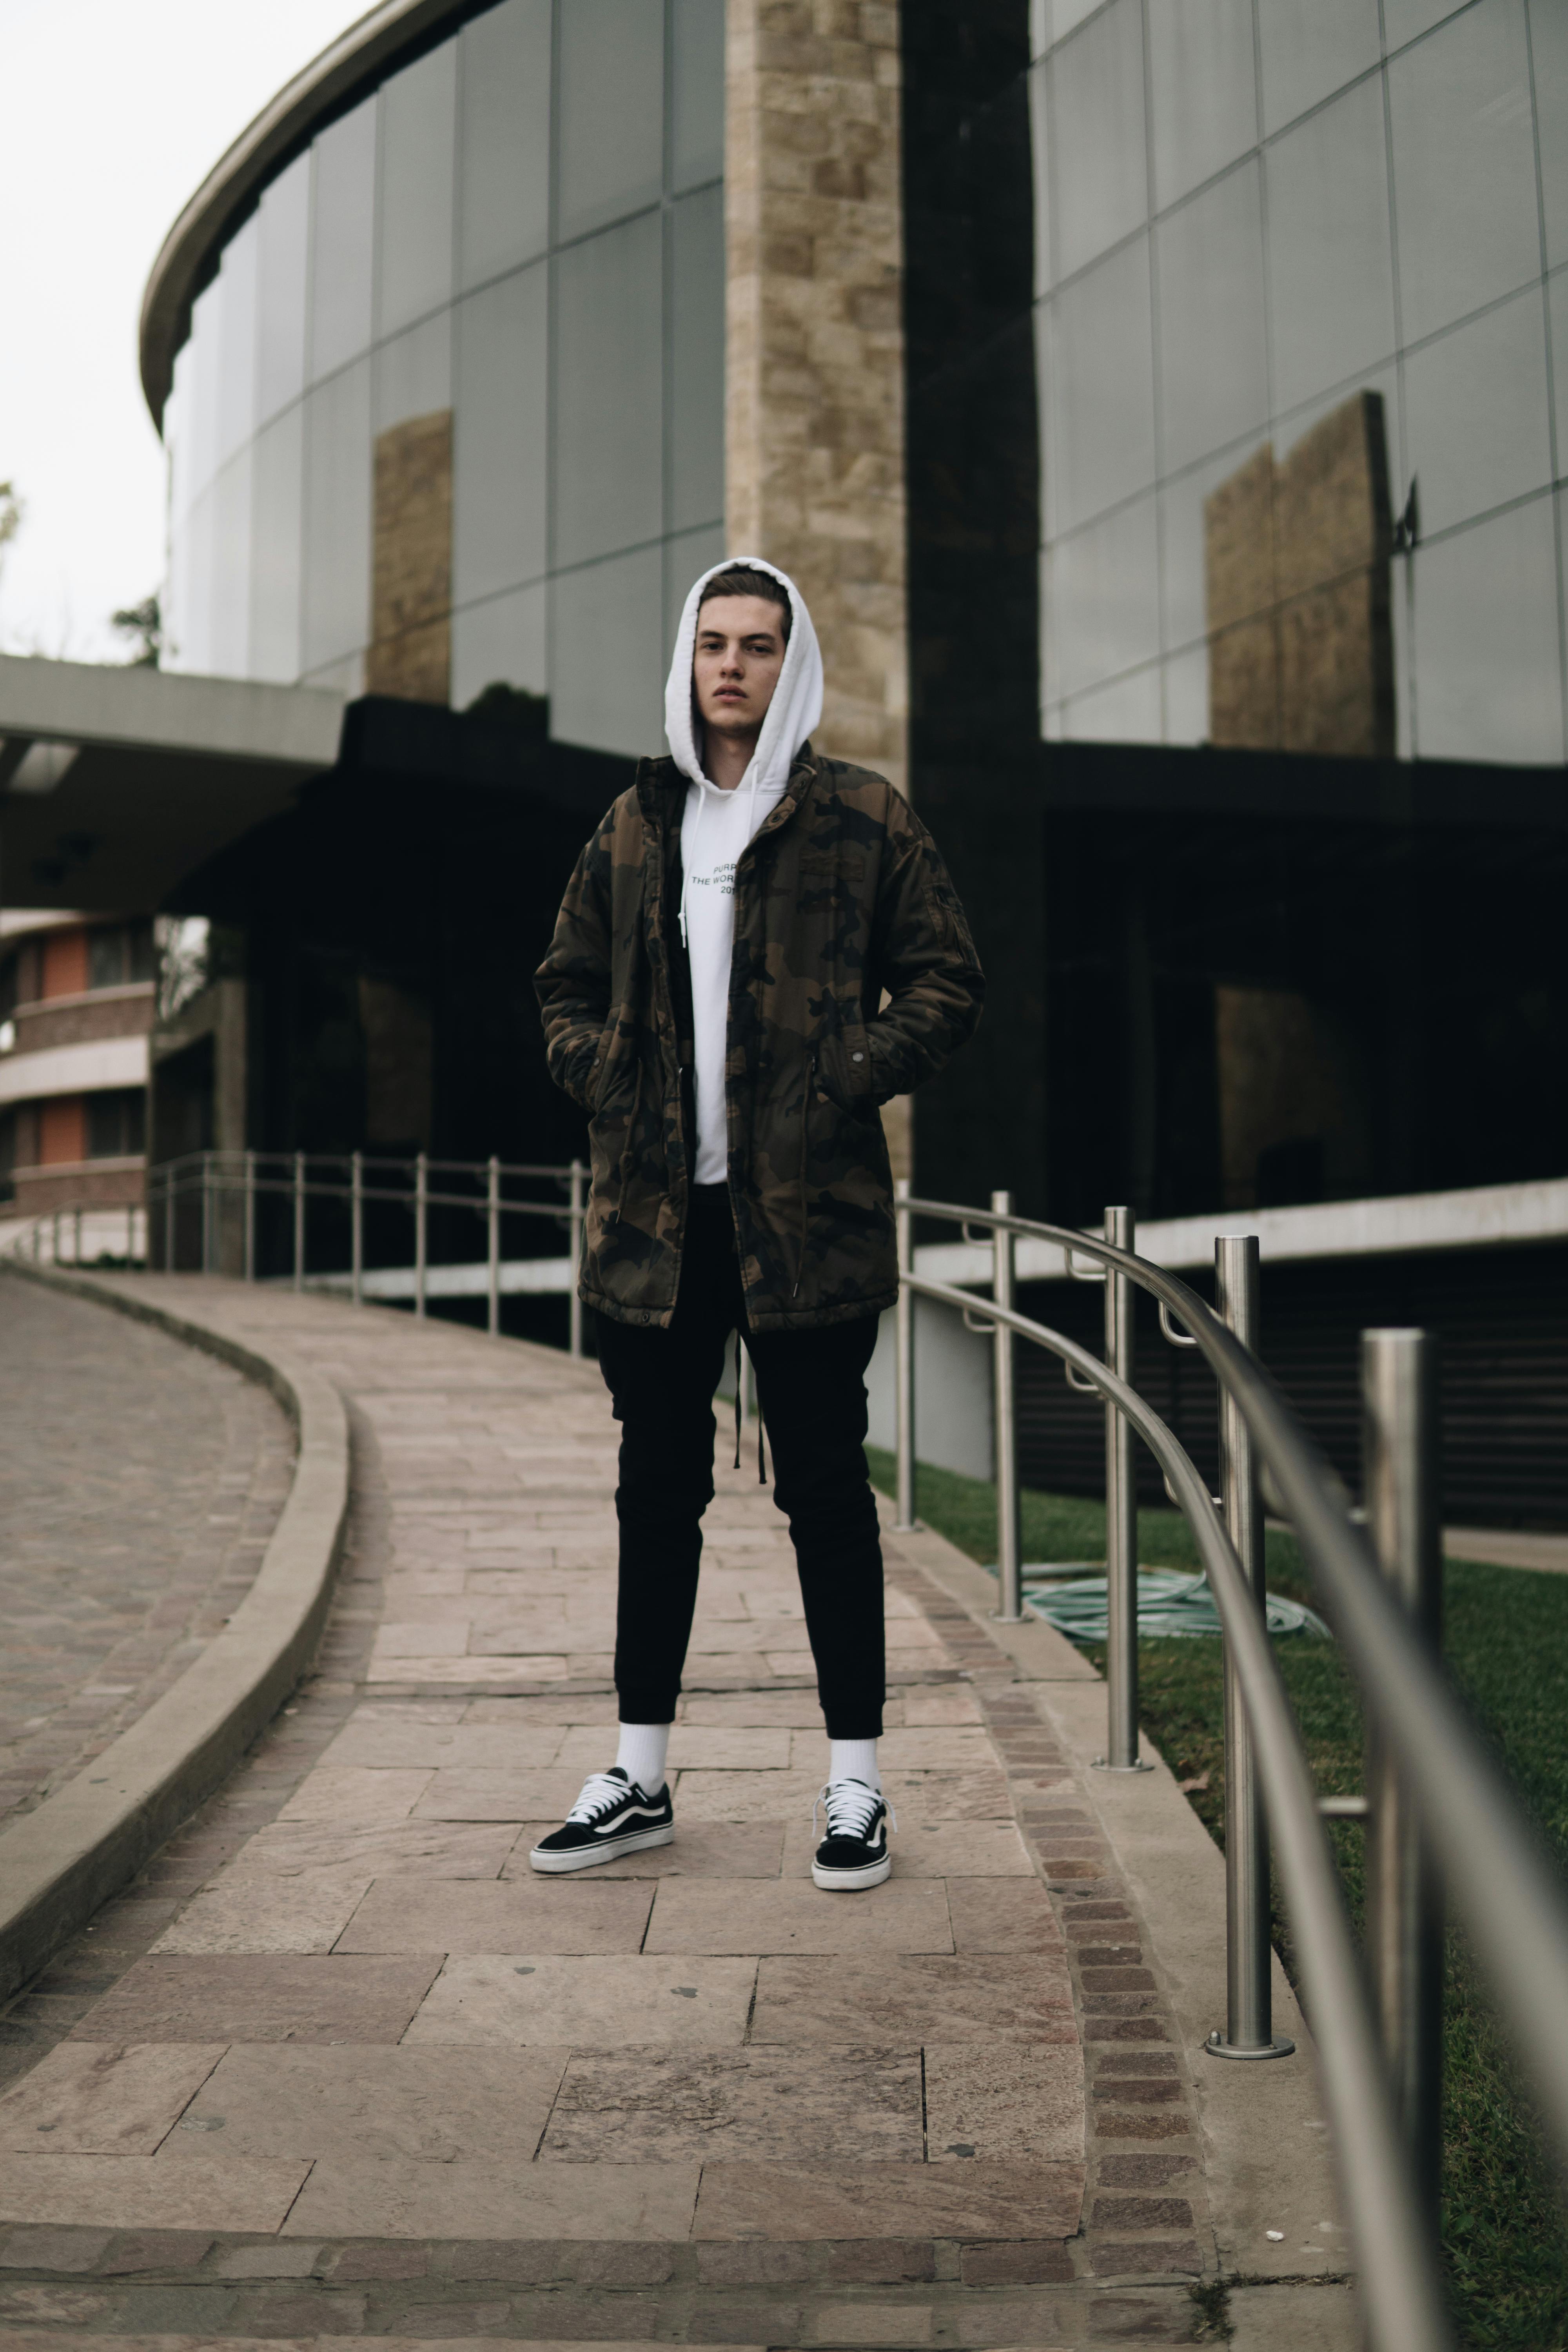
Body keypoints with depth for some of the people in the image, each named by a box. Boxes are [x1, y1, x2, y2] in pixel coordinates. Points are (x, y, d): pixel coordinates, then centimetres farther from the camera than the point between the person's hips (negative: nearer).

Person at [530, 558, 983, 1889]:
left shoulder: (863, 820, 1)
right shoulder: (636, 825, 12)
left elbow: (947, 982, 1)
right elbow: (568, 984, 20)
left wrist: (846, 1080, -12)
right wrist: (605, 1084, 2)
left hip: (805, 1212, -4)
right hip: (655, 1211, 4)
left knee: (825, 1490, 2)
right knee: (657, 1490, 11)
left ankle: (857, 1787, 13)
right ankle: (640, 1782, 23)